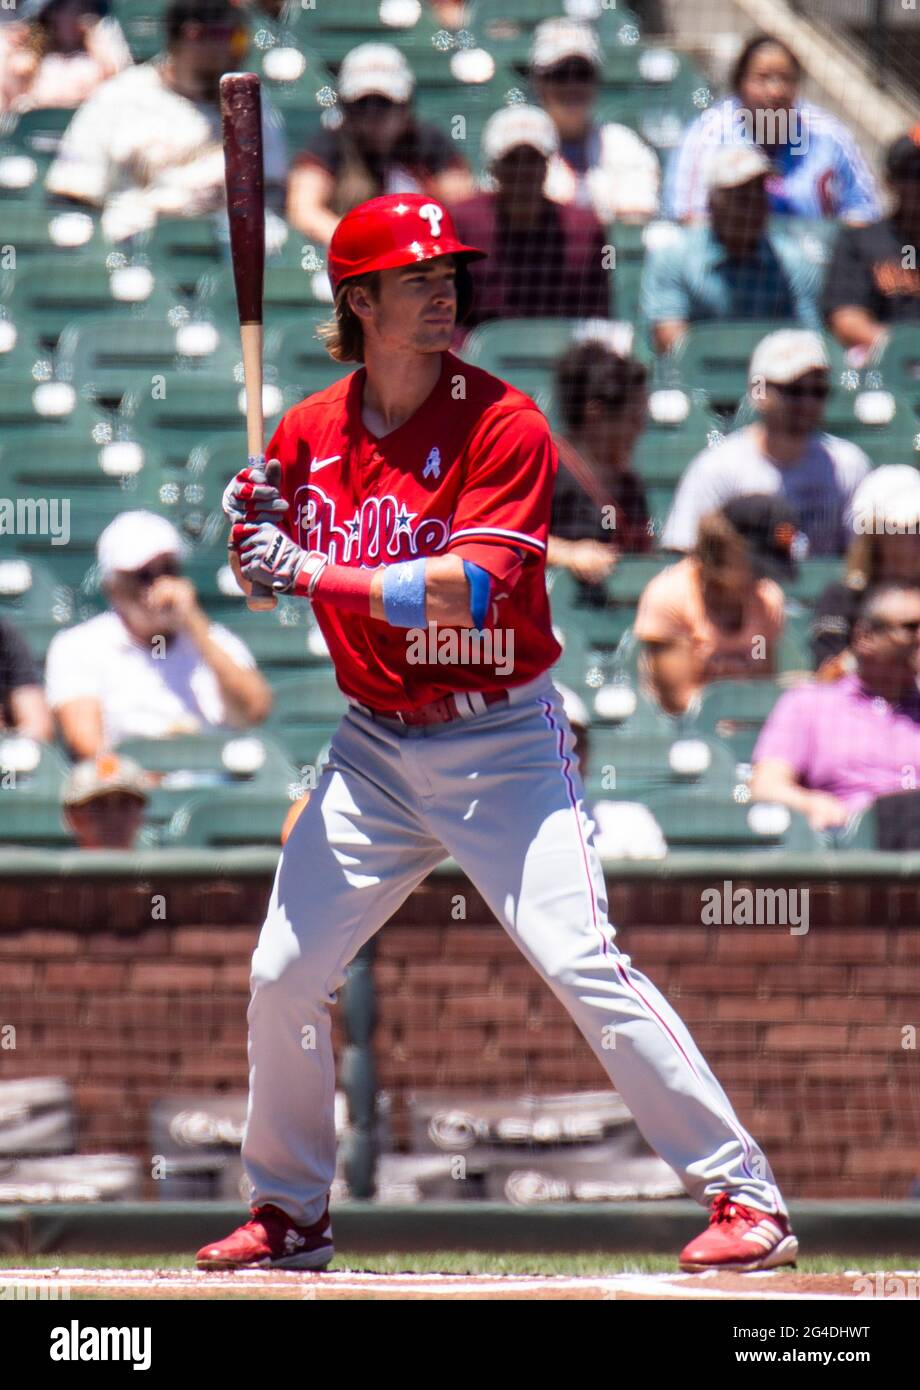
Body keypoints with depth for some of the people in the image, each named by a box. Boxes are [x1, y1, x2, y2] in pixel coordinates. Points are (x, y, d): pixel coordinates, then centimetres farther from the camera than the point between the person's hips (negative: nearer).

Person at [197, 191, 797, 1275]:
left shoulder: (502, 424, -12)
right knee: (282, 977, 4)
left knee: (580, 961, -17)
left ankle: (745, 1197, -13)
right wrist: (254, 532, -9)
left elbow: (470, 587, -23)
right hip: (373, 748, 5)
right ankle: (289, 1216, 24)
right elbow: (272, 586, 13)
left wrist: (319, 571, -27)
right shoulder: (310, 433, 4)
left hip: (502, 745, -5)